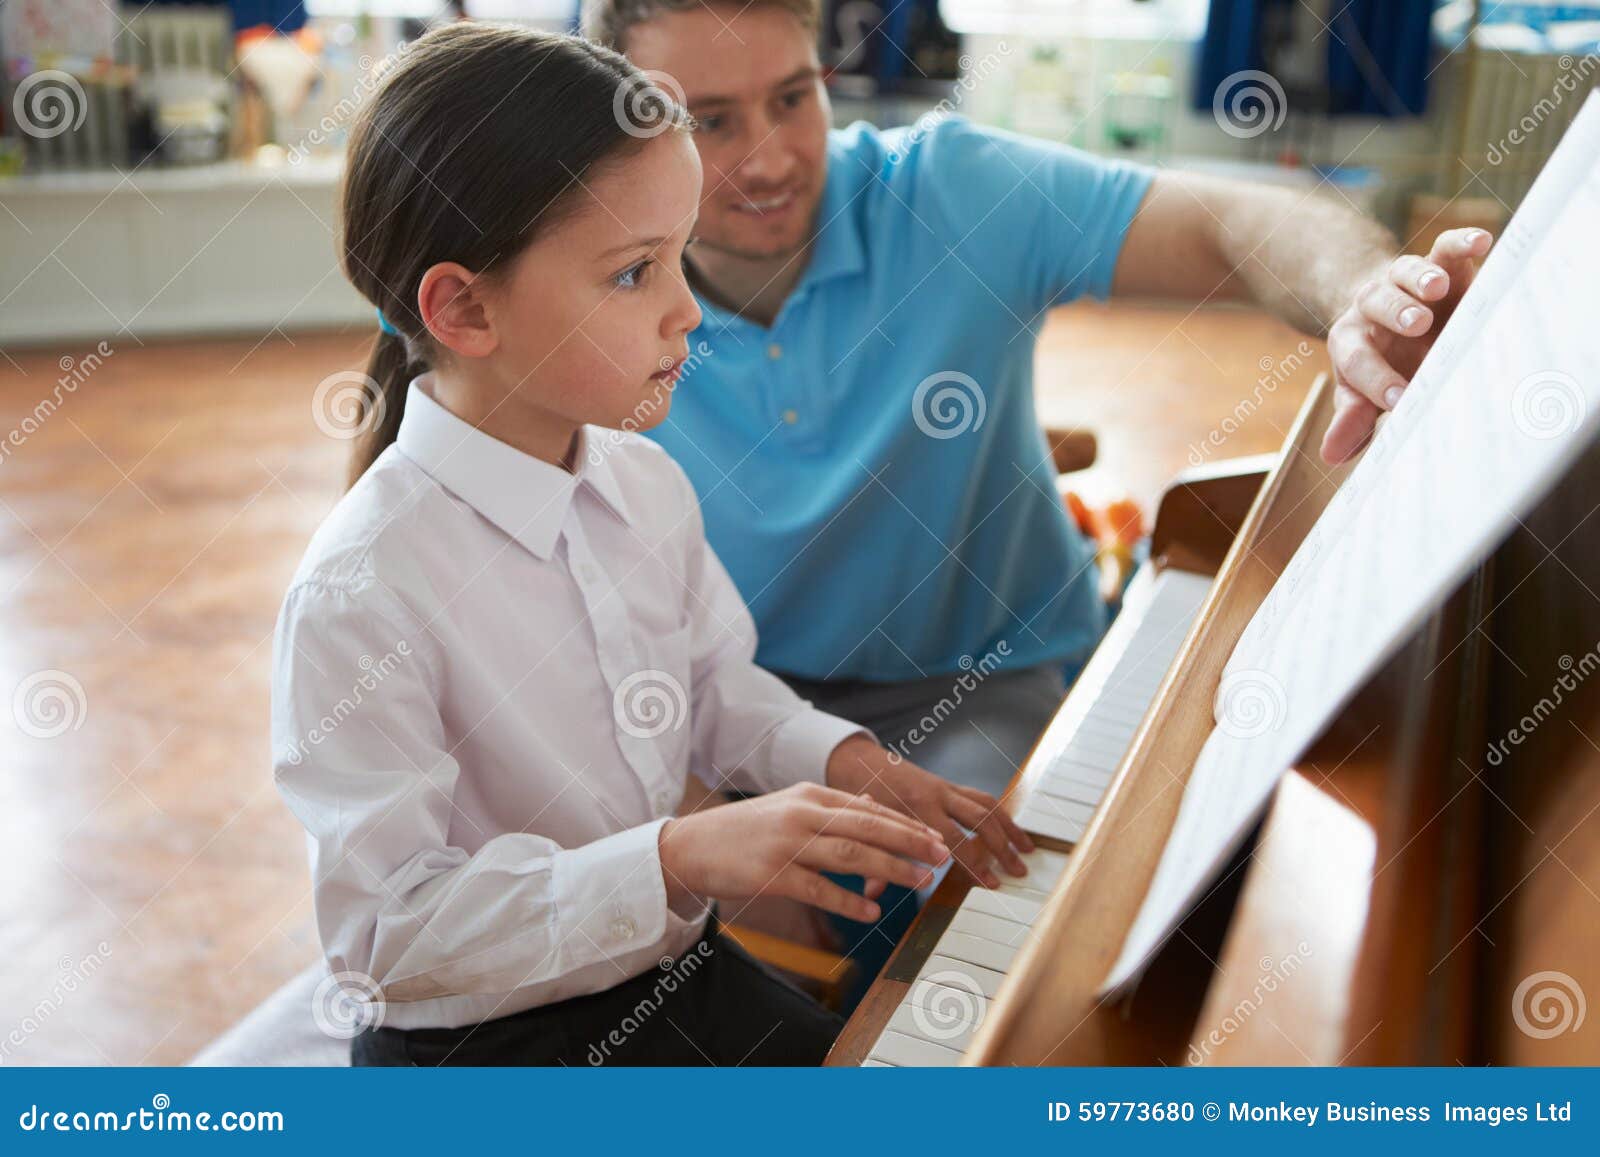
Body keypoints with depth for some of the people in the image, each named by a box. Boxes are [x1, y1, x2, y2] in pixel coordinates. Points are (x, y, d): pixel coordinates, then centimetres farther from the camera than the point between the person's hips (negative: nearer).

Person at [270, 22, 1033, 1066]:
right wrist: (680, 859, -37)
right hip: (480, 1043, -6)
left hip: (679, 972, 6)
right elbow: (384, 930, -28)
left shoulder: (648, 485, -5)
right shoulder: (360, 593, -27)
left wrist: (842, 758, -9)